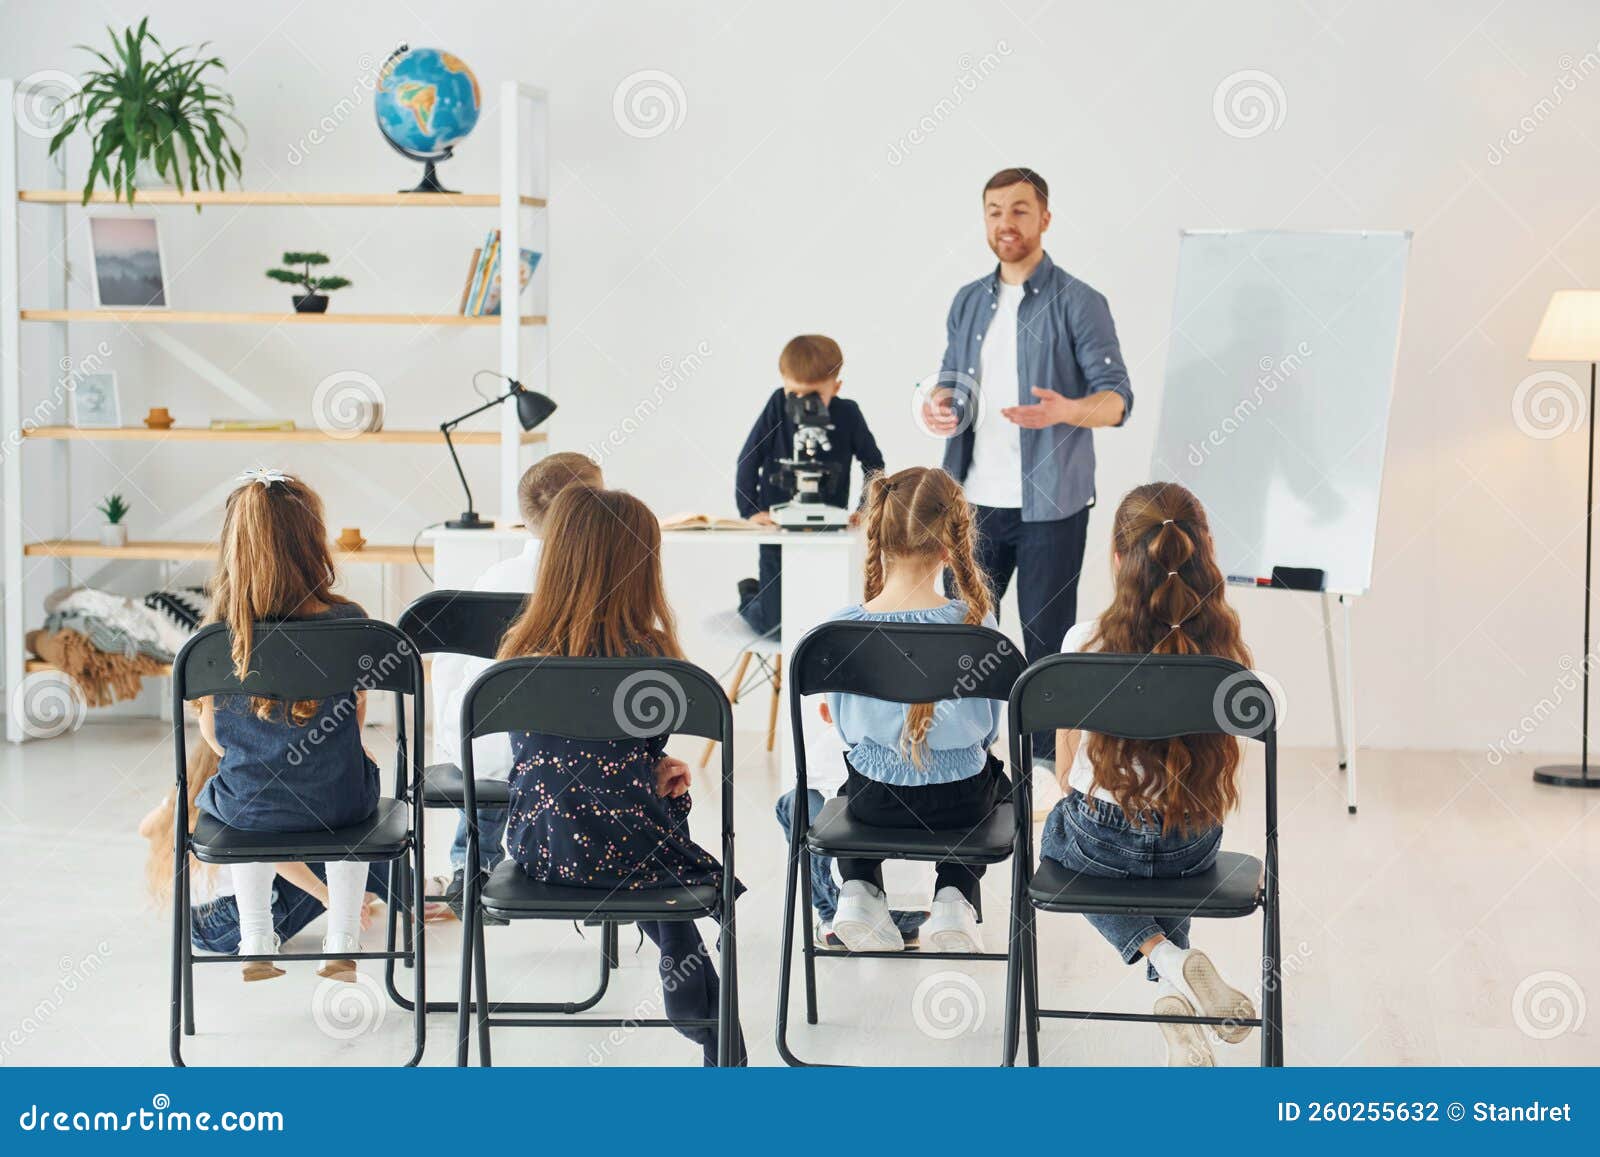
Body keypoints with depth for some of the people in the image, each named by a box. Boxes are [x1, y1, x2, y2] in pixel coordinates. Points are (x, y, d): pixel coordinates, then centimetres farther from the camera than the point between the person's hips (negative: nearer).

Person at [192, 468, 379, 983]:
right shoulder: (347, 622, -15)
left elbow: (214, 734, -2)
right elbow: (356, 721, -2)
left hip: (248, 808, 1)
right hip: (336, 805, -1)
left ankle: (256, 944, 36)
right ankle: (341, 942, 35)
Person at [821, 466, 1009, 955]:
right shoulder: (975, 625, -19)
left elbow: (846, 728, -3)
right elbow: (989, 726, -6)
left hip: (874, 801, 1)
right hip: (959, 803, -1)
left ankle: (859, 890, 16)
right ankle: (954, 900, 17)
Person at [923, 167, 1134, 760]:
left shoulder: (1078, 304, -5)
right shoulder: (969, 302, 12)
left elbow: (1117, 397, -9)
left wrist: (1066, 411, -30)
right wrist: (939, 405, -3)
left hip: (1049, 505, -5)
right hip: (976, 503, 5)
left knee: (1047, 644, 1)